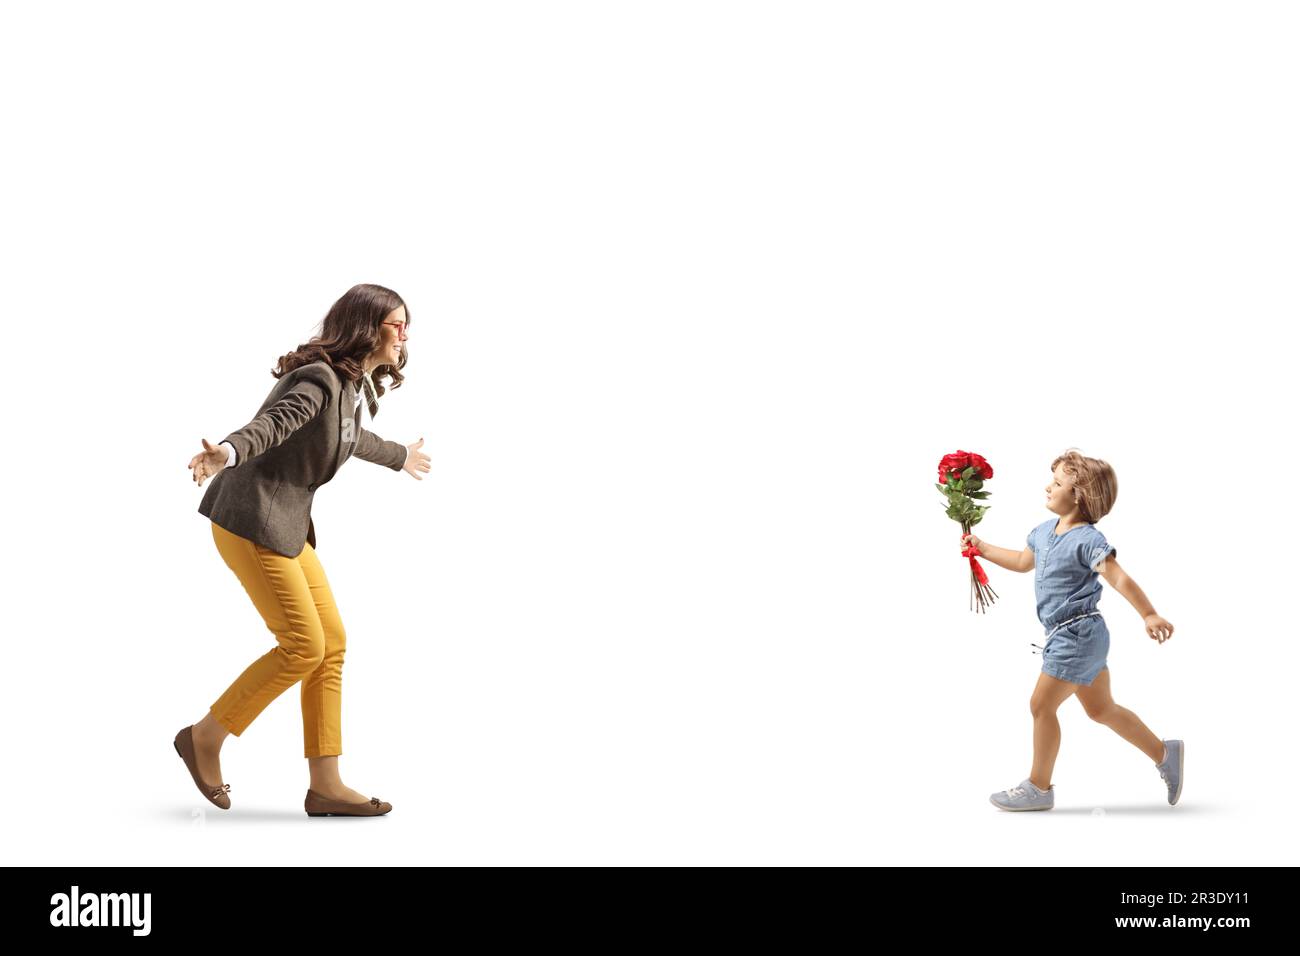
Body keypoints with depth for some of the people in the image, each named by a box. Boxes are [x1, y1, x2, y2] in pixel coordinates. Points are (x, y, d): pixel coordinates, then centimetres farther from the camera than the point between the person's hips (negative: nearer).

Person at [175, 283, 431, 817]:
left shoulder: (355, 386, 13)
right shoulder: (320, 377, -16)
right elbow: (270, 423, -33)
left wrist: (397, 456, 54)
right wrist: (226, 455, -54)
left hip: (287, 524, 10)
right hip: (251, 521, -10)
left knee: (332, 643, 4)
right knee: (304, 647, -9)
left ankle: (325, 785, 8)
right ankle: (204, 738, 8)